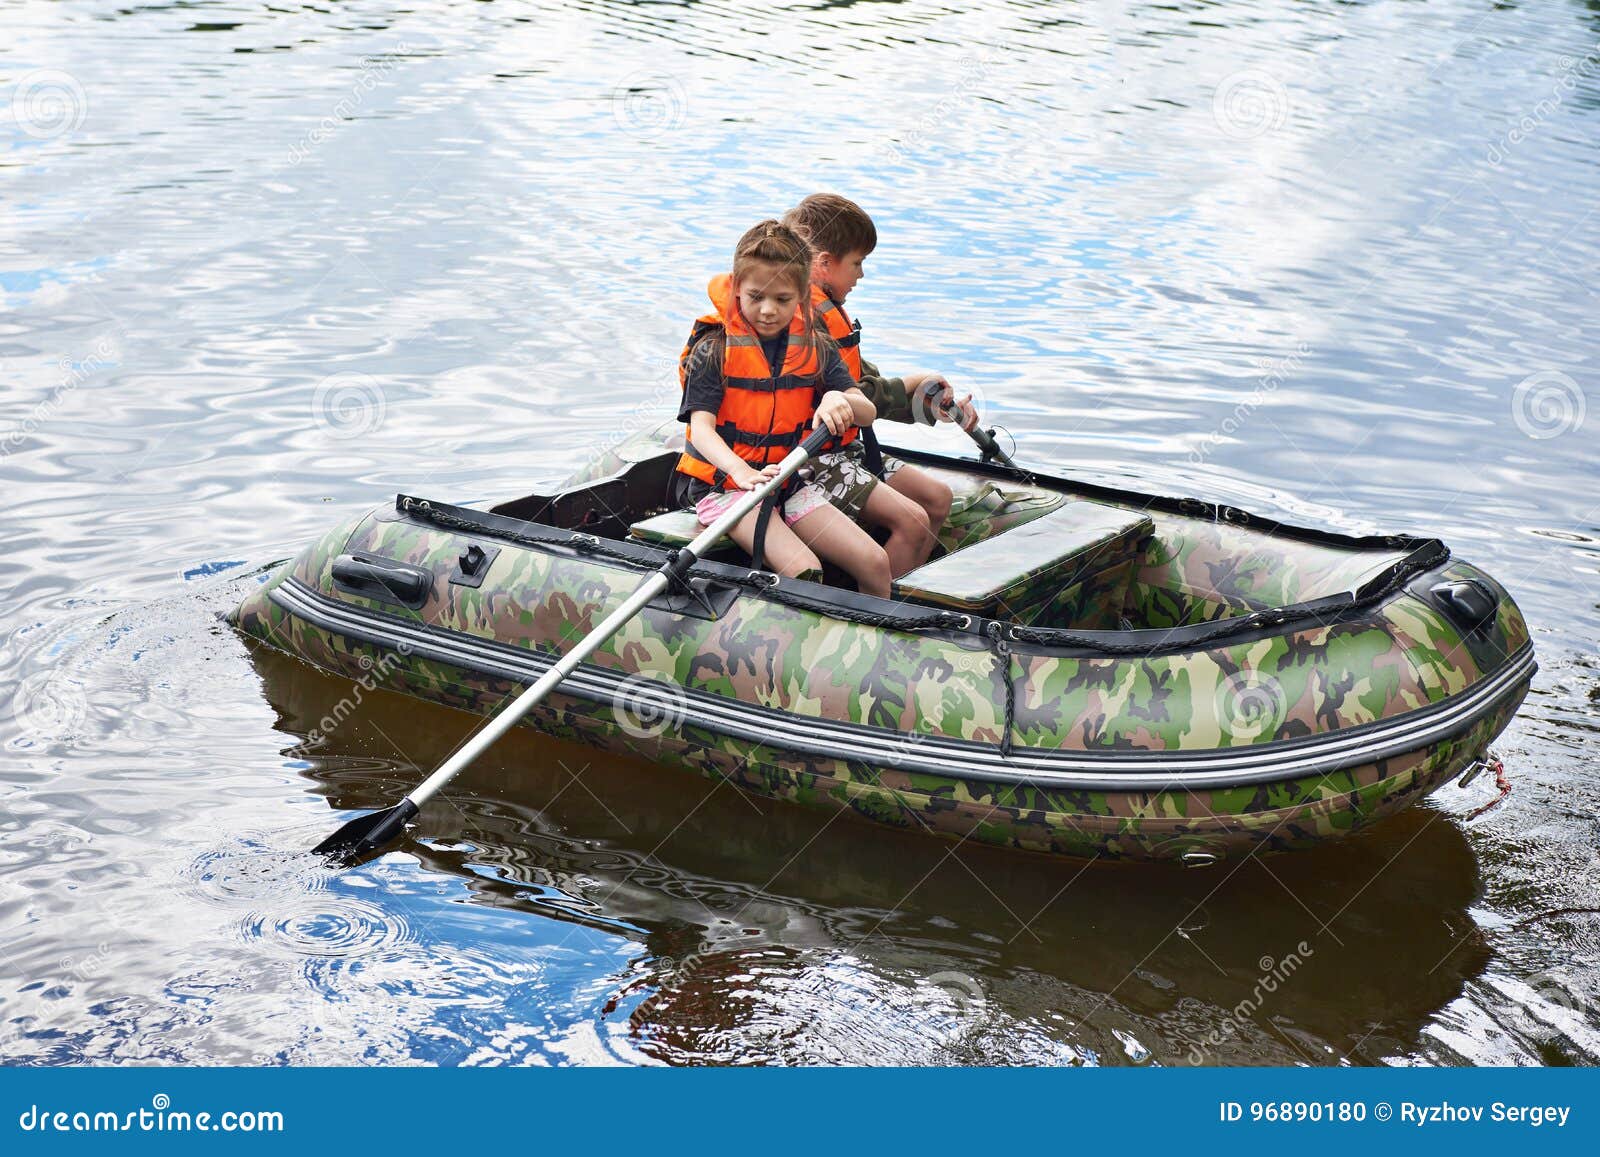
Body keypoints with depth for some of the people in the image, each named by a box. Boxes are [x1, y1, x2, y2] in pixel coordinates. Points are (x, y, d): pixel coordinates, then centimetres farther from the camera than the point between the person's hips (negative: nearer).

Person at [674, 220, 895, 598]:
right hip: (725, 485, -5)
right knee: (803, 572, -28)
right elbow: (701, 427, -18)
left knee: (875, 563, -8)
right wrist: (741, 471, -38)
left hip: (790, 481, 5)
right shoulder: (714, 350, -9)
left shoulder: (814, 349, 5)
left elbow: (867, 411, -3)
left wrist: (841, 400, -28)